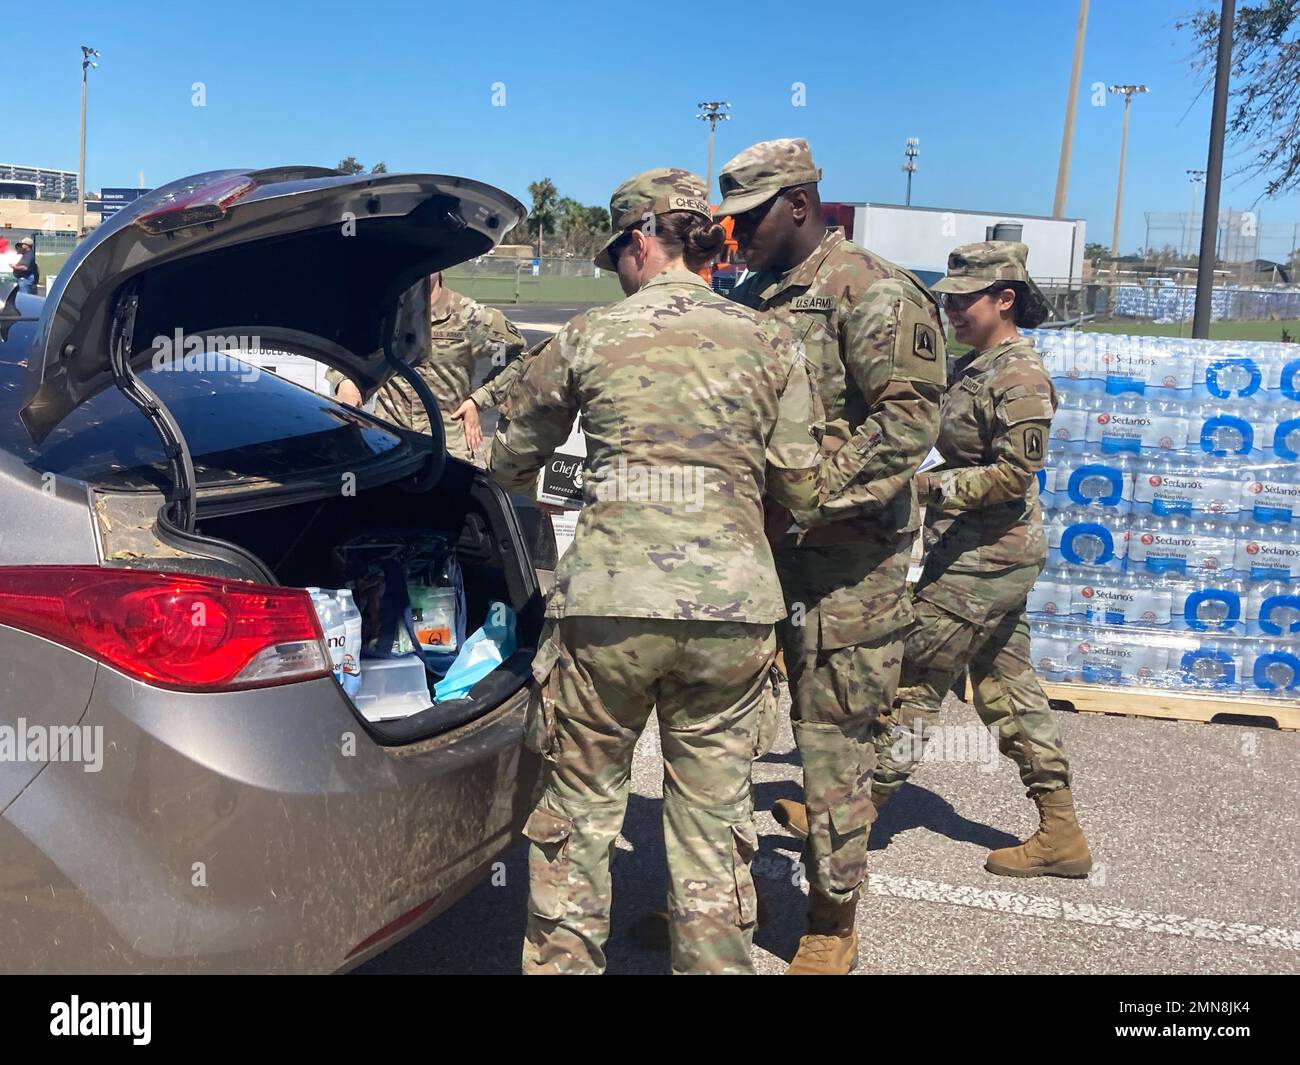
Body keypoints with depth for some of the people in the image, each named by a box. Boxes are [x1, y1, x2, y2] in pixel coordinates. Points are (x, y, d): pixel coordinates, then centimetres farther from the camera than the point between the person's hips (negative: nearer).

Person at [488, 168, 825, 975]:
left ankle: (565, 960, 24)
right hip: (734, 606, 2)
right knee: (714, 819, 12)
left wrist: (523, 482, 38)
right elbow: (800, 485, 5)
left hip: (608, 603, -1)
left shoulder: (589, 337, 5)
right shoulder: (770, 342, 8)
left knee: (580, 807, 13)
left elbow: (511, 463, 15)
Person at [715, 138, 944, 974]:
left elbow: (910, 418, -17)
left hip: (841, 559, -7)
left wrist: (818, 488, -24)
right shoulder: (750, 299, 17)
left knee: (834, 733, 0)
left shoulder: (874, 294, -8)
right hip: (752, 544, 8)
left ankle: (833, 922, 15)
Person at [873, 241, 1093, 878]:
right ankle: (1060, 833, 20)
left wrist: (928, 486, -23)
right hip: (985, 554, 10)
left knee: (915, 679, -2)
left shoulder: (1019, 376, -15)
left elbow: (1013, 475, -20)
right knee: (1008, 687, 12)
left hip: (986, 556, -10)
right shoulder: (973, 366, 13)